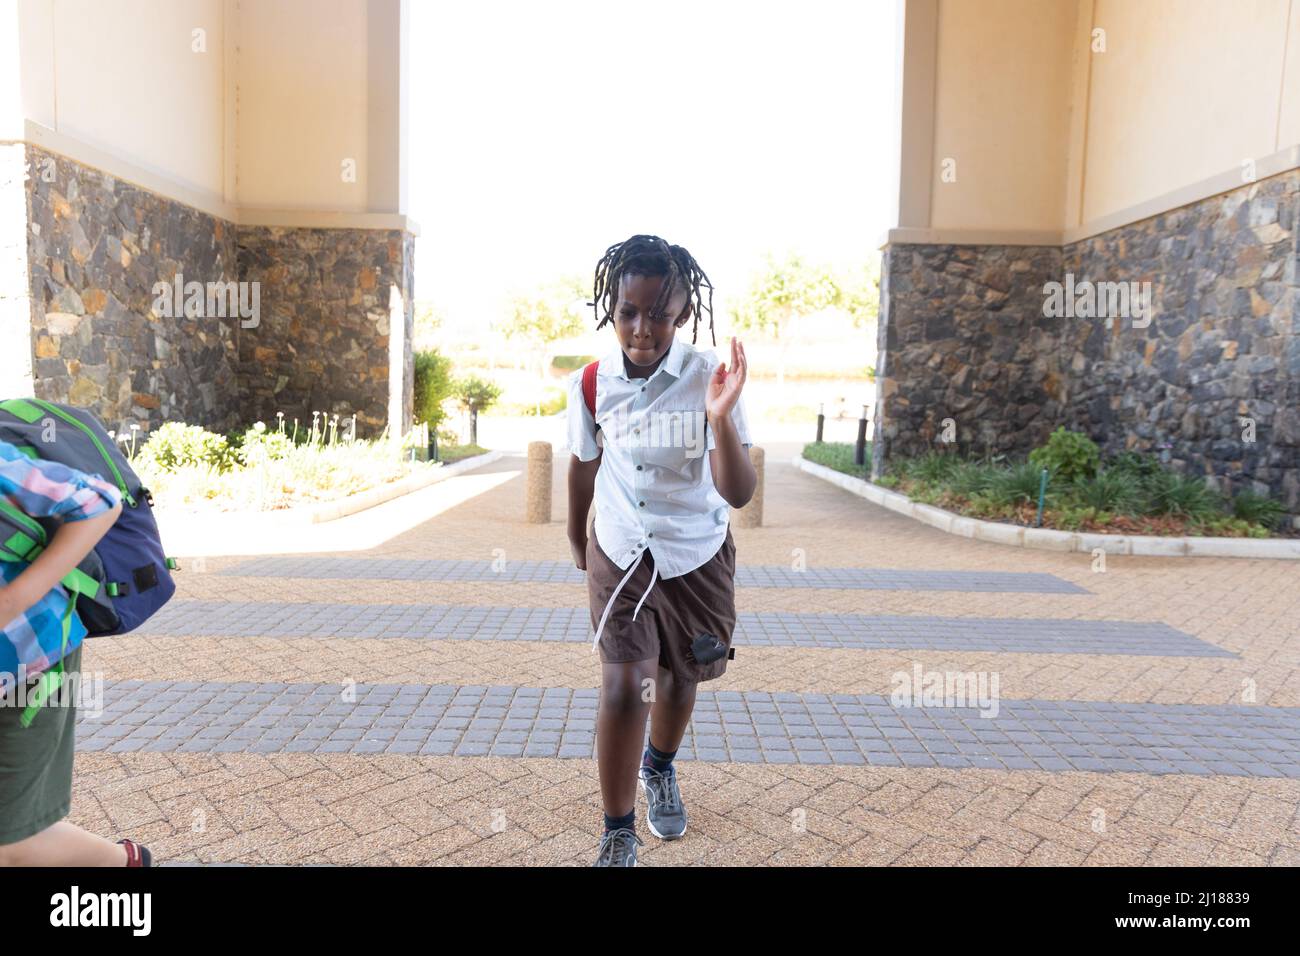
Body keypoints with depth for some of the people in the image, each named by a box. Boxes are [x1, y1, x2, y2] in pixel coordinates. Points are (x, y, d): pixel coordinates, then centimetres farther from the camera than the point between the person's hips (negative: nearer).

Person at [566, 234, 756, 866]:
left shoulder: (710, 378, -21)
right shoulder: (593, 382, -14)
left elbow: (740, 494, -25)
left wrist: (720, 418, -41)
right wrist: (575, 536, 18)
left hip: (697, 556, 0)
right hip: (619, 553, 0)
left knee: (678, 677, 17)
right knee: (623, 686, -10)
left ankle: (659, 769, 50)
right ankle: (617, 837, 11)